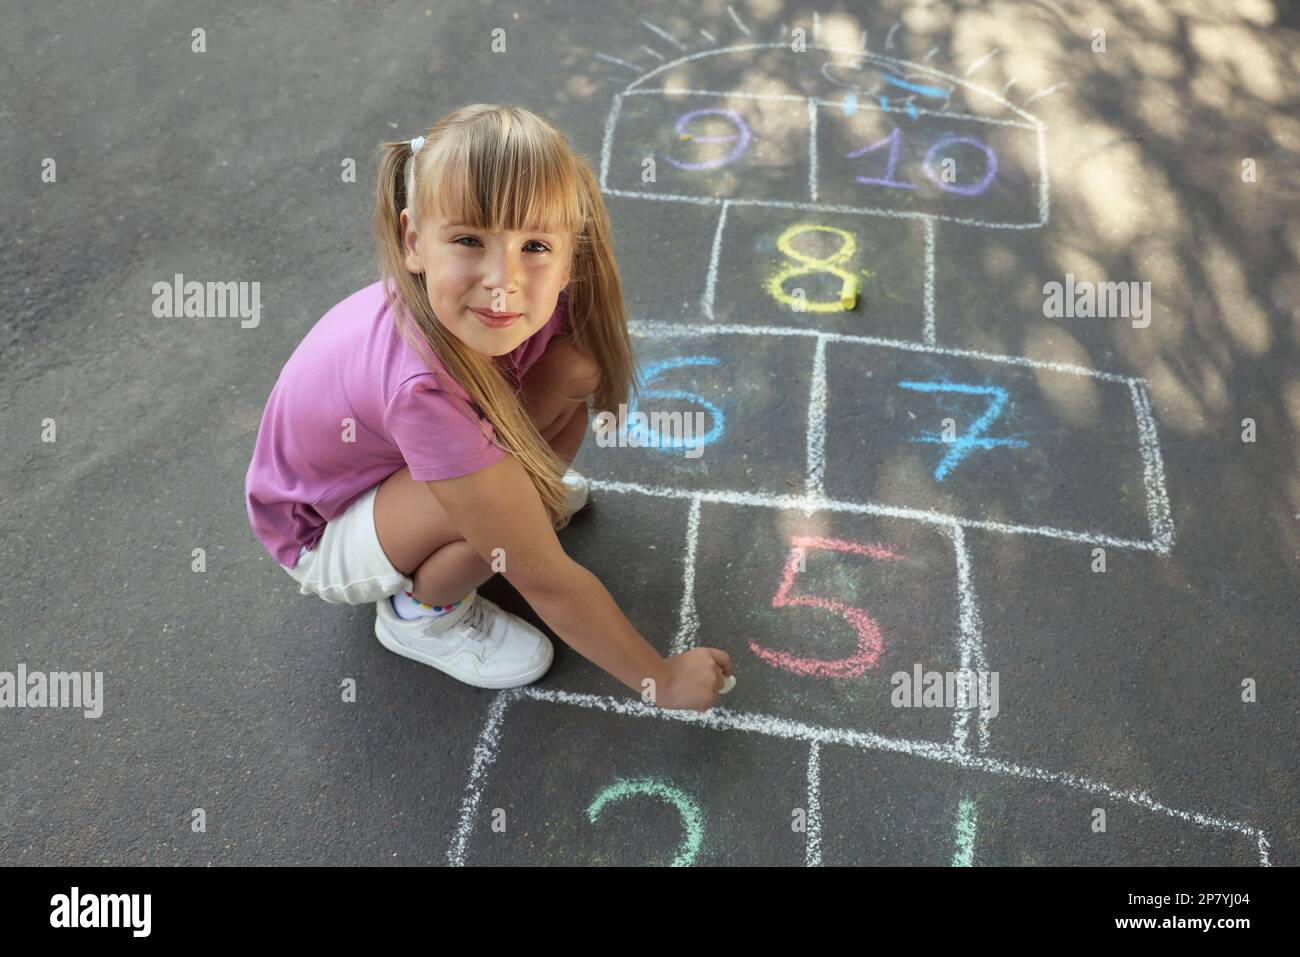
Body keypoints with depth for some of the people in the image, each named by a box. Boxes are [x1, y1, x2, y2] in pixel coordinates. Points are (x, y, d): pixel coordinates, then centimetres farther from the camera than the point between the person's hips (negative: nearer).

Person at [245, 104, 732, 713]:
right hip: (323, 534, -5)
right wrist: (662, 681, -24)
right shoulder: (424, 388, -43)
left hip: (399, 455, 6)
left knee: (574, 365, -17)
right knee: (517, 495, -34)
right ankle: (421, 613, -2)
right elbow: (546, 581, -33)